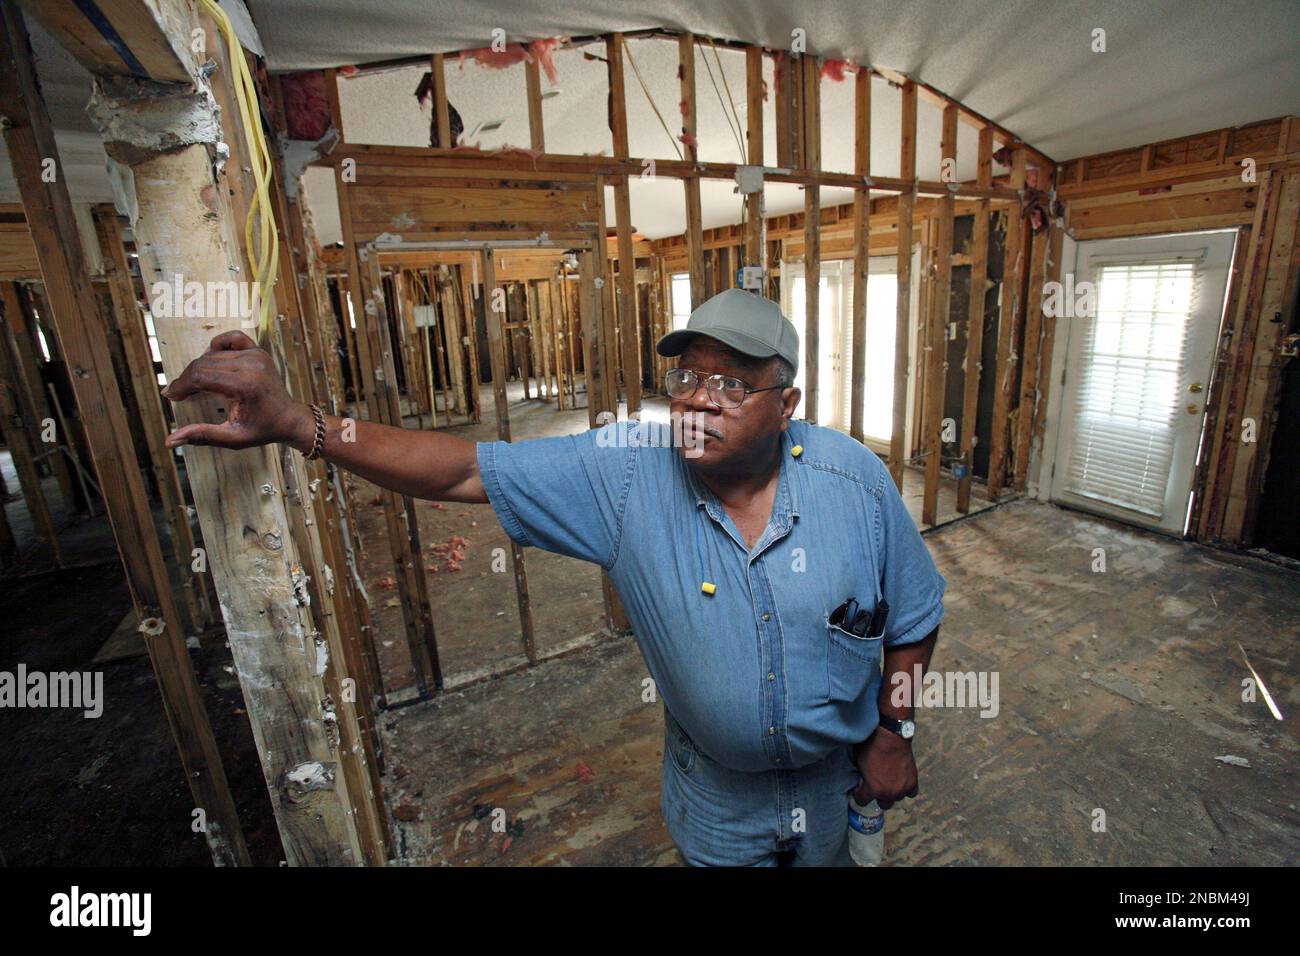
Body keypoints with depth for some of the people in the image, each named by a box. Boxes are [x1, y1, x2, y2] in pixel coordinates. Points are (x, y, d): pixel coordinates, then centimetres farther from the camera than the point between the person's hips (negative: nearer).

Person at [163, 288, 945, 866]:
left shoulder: (855, 479, -22)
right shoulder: (626, 473, -25)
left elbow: (915, 616, -7)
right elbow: (467, 468, -28)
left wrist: (894, 730, -5)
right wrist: (296, 422, -37)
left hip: (836, 776, 2)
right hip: (712, 788, -1)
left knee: (829, 858, 31)